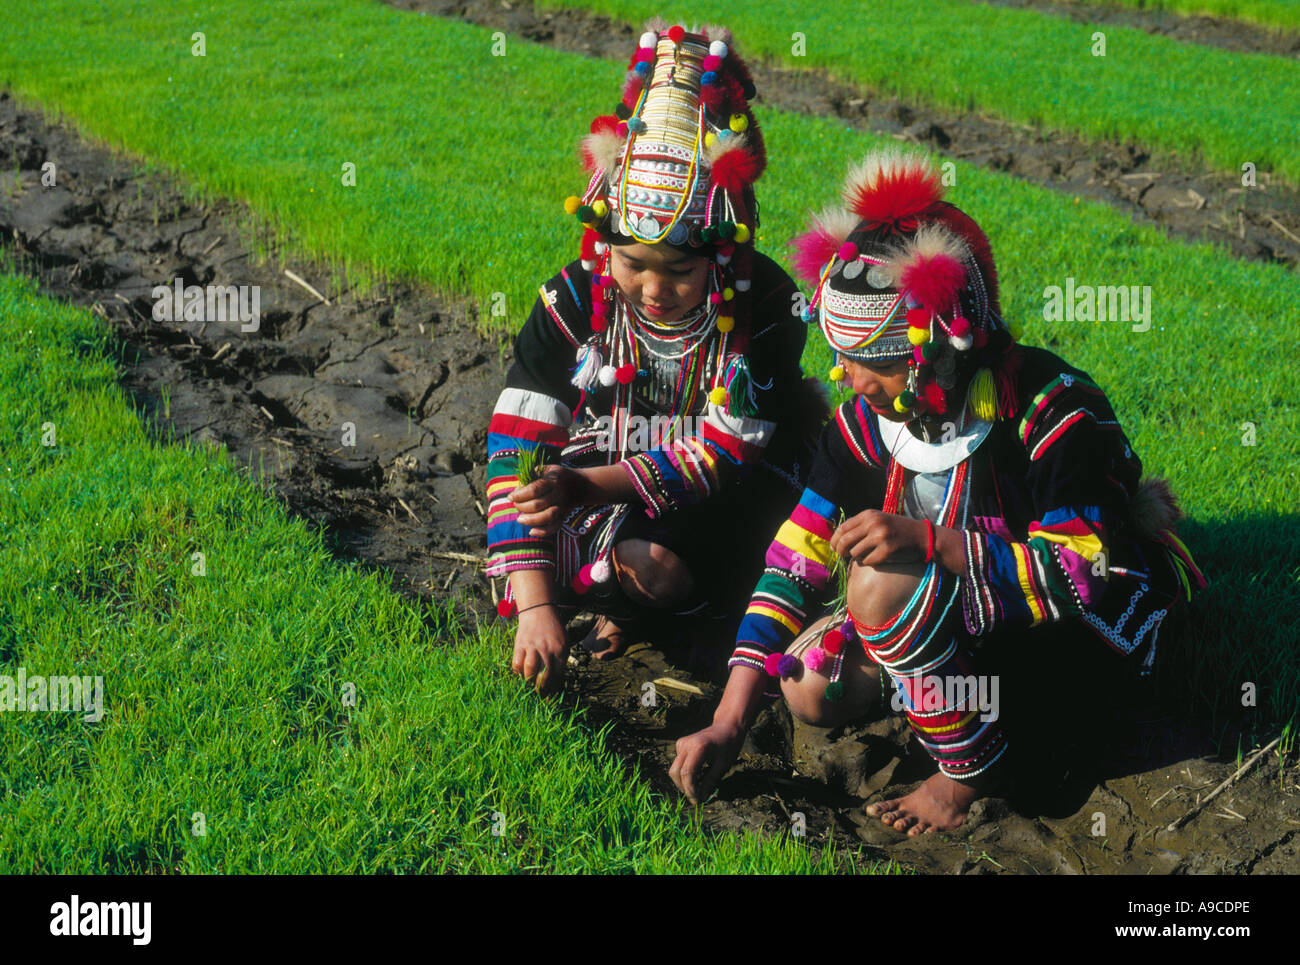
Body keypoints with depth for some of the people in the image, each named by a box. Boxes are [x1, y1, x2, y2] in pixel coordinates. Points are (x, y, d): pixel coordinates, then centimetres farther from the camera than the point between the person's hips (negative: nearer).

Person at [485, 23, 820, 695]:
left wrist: (586, 485, -37)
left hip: (732, 489, -3)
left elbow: (720, 456, -22)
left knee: (652, 561, -32)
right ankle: (631, 597, 4)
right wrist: (536, 606, -29)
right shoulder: (574, 302, -16)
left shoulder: (765, 307, -22)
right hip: (606, 475, 3)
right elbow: (518, 446, -19)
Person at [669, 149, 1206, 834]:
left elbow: (1089, 572, -31)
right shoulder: (869, 419, -8)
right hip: (965, 604, 8)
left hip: (1093, 610, -8)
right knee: (812, 689, -7)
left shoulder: (1049, 409, -27)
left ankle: (975, 769, -9)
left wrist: (928, 542, -40)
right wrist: (729, 723, -14)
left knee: (882, 589, -30)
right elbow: (796, 559, -8)